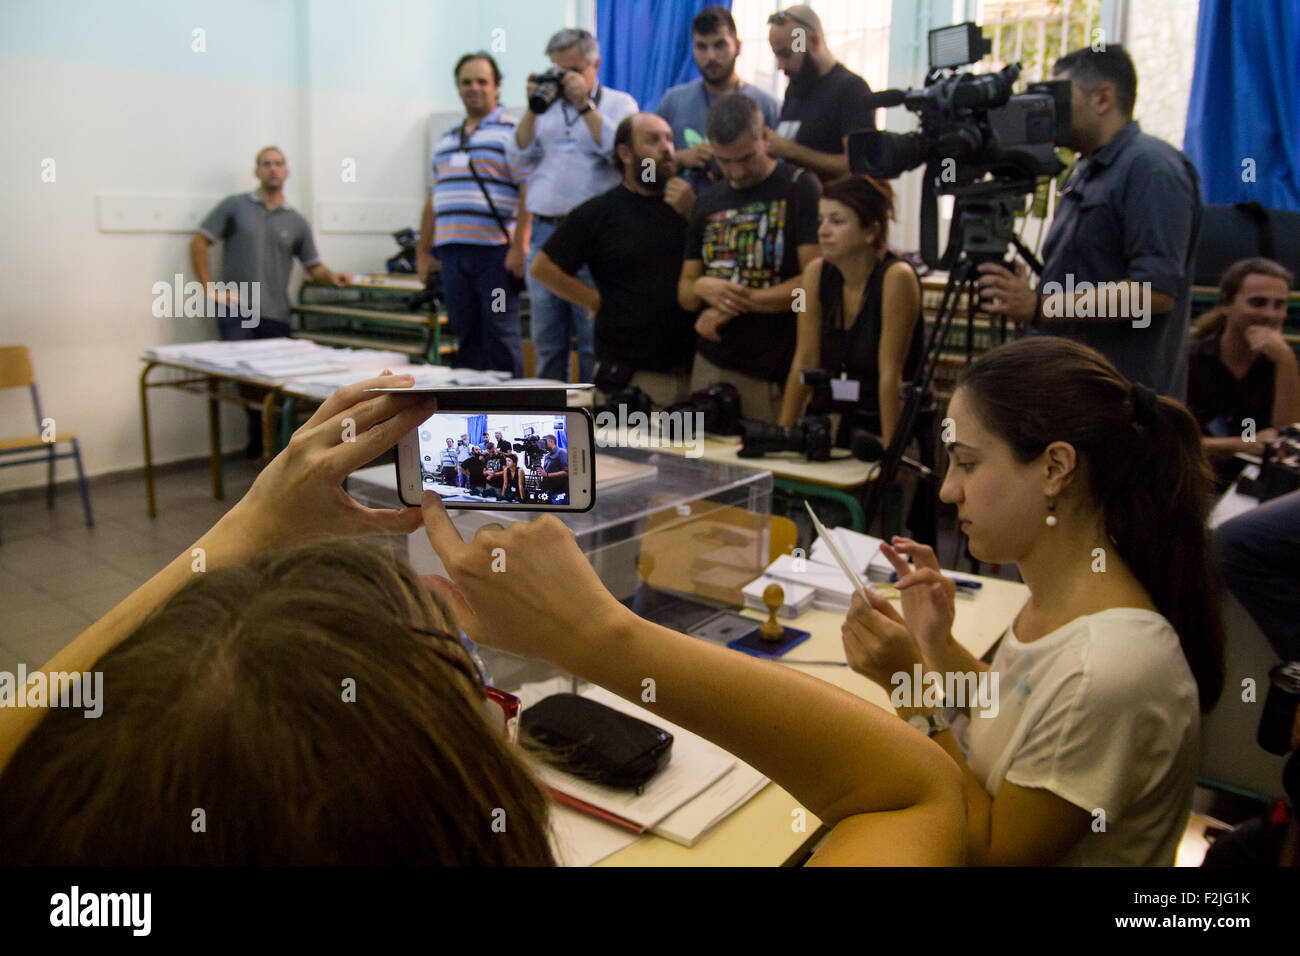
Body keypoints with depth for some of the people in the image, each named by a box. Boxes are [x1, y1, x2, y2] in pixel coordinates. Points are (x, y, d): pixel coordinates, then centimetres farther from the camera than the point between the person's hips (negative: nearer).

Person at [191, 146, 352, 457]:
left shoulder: (296, 221, 14)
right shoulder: (235, 206, 7)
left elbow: (314, 267, 16)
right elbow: (199, 243, 6)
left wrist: (332, 276, -7)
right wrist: (211, 289, -2)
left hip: (276, 315, 2)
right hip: (236, 311, -2)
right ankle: (259, 440, 4)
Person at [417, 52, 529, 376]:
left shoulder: (512, 131, 0)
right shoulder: (446, 140, 21)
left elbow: (528, 192, -10)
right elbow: (433, 201, 23)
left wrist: (519, 247, -19)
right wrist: (423, 252, 19)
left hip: (494, 250, -6)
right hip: (451, 250, 6)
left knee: (500, 334, -5)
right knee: (465, 335, 8)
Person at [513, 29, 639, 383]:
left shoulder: (619, 103, 7)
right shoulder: (547, 106, 19)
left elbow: (618, 151, -11)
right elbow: (523, 152, 9)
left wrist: (584, 105, -10)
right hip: (544, 231, 5)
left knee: (594, 337, -6)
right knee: (545, 339, 9)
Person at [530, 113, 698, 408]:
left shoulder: (689, 203, 11)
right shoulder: (598, 213, 2)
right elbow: (543, 268, 1)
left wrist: (693, 214, -8)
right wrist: (599, 302, -3)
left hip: (695, 370, 3)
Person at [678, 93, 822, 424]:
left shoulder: (800, 188, 0)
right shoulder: (708, 201, 17)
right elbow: (685, 291, 17)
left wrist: (739, 303, -9)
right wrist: (701, 288, -7)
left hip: (776, 372, -4)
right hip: (710, 365, 5)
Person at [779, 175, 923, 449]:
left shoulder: (896, 277, -16)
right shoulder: (817, 273, -2)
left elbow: (890, 373, -18)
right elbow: (804, 362, -1)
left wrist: (890, 451, -19)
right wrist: (781, 433, -4)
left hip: (889, 424, -4)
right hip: (837, 422, 4)